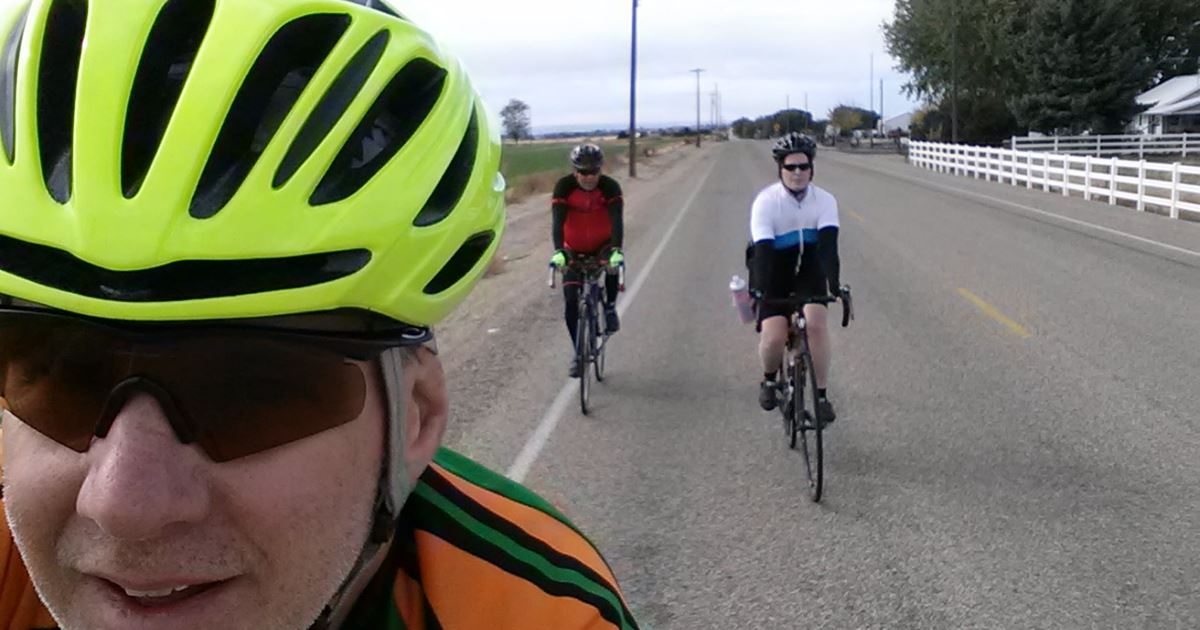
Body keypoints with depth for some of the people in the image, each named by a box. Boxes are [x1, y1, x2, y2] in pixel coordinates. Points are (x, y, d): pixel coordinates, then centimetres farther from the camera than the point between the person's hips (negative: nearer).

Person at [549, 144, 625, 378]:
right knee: (571, 302, -8)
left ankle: (610, 307, -8)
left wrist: (617, 250, -46)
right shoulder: (564, 187, -20)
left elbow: (617, 220, -30)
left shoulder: (610, 187, -20)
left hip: (602, 245, 0)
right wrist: (558, 251, -45)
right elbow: (558, 220, -29)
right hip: (573, 250, 1)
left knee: (614, 261, -34)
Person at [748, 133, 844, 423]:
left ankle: (821, 395, -7)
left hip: (809, 271, 2)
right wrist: (761, 291, -42)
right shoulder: (766, 201, -20)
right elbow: (763, 250, -29)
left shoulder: (824, 200, -14)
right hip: (774, 274, -1)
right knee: (774, 337, -18)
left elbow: (828, 245, -26)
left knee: (817, 323, -22)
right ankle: (769, 379, 15)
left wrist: (834, 284, -41)